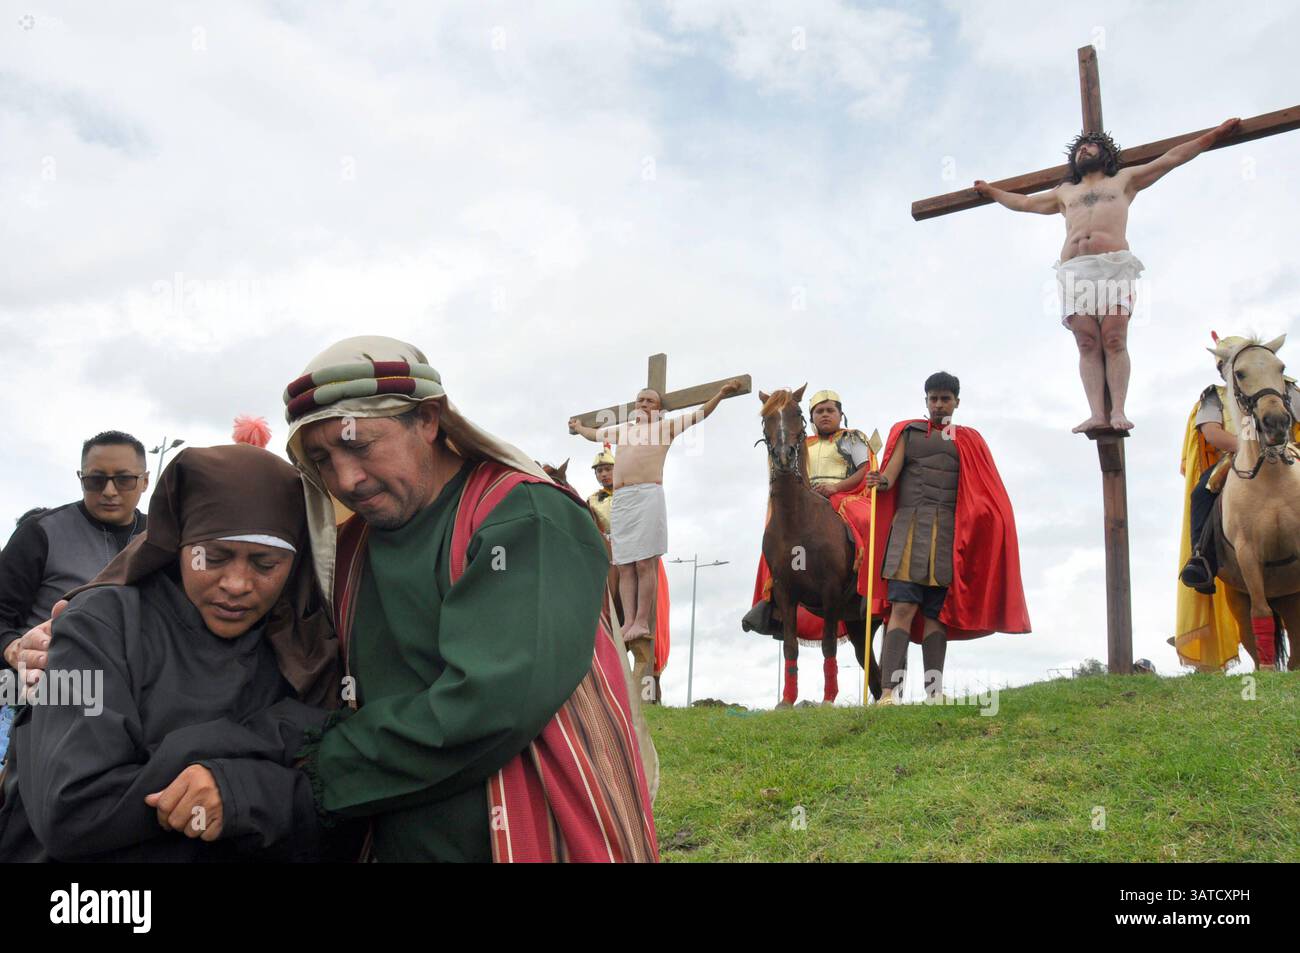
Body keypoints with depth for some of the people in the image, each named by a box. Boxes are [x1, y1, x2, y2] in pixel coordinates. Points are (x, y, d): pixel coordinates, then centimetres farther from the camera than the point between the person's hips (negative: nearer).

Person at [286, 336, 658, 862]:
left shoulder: (524, 521, -16)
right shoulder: (351, 552, 6)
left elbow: (490, 703, -27)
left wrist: (326, 774, -17)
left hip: (539, 837, -6)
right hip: (395, 842, 7)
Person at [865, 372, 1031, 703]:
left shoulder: (970, 440, 18)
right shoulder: (907, 432, 14)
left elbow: (986, 490, 10)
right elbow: (892, 469, -1)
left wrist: (987, 524, -6)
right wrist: (882, 482, -25)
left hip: (949, 532, 2)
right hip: (910, 524, -2)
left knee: (937, 612, 1)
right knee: (903, 606, -13)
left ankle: (934, 690, 1)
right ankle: (890, 690, -20)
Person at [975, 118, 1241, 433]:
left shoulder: (1124, 180, 28)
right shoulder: (1065, 193, 36)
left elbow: (1172, 158, 26)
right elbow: (1023, 202, 46)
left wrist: (1215, 134, 24)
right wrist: (990, 191, 53)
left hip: (1115, 266, -2)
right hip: (1074, 270, 2)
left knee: (1114, 341, -16)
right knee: (1088, 345, -12)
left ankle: (1118, 411, -24)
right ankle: (1096, 413, -23)